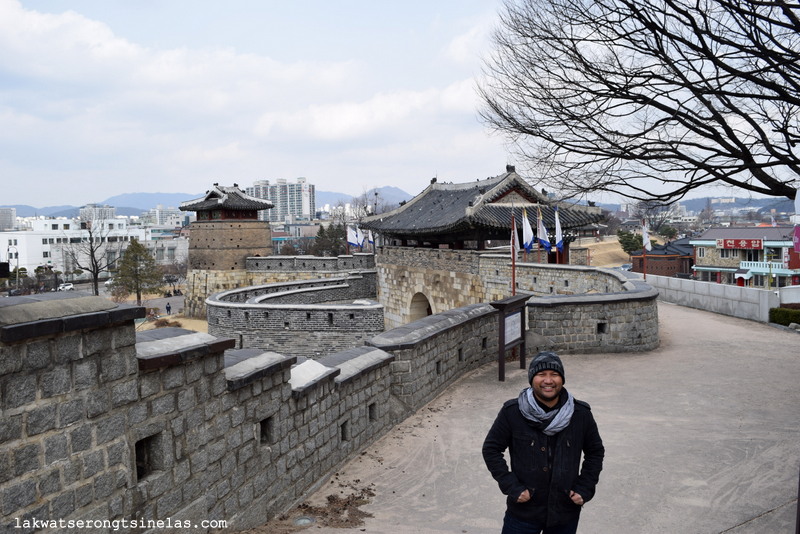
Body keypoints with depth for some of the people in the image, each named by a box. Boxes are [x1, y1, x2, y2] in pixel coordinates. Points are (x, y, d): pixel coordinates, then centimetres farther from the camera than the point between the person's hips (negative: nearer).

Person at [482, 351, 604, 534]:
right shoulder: (512, 412, -11)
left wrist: (585, 489, 0)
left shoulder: (581, 414, -4)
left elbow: (595, 452, 9)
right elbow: (491, 449, -2)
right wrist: (511, 486, -9)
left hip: (566, 514, 2)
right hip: (523, 512, -2)